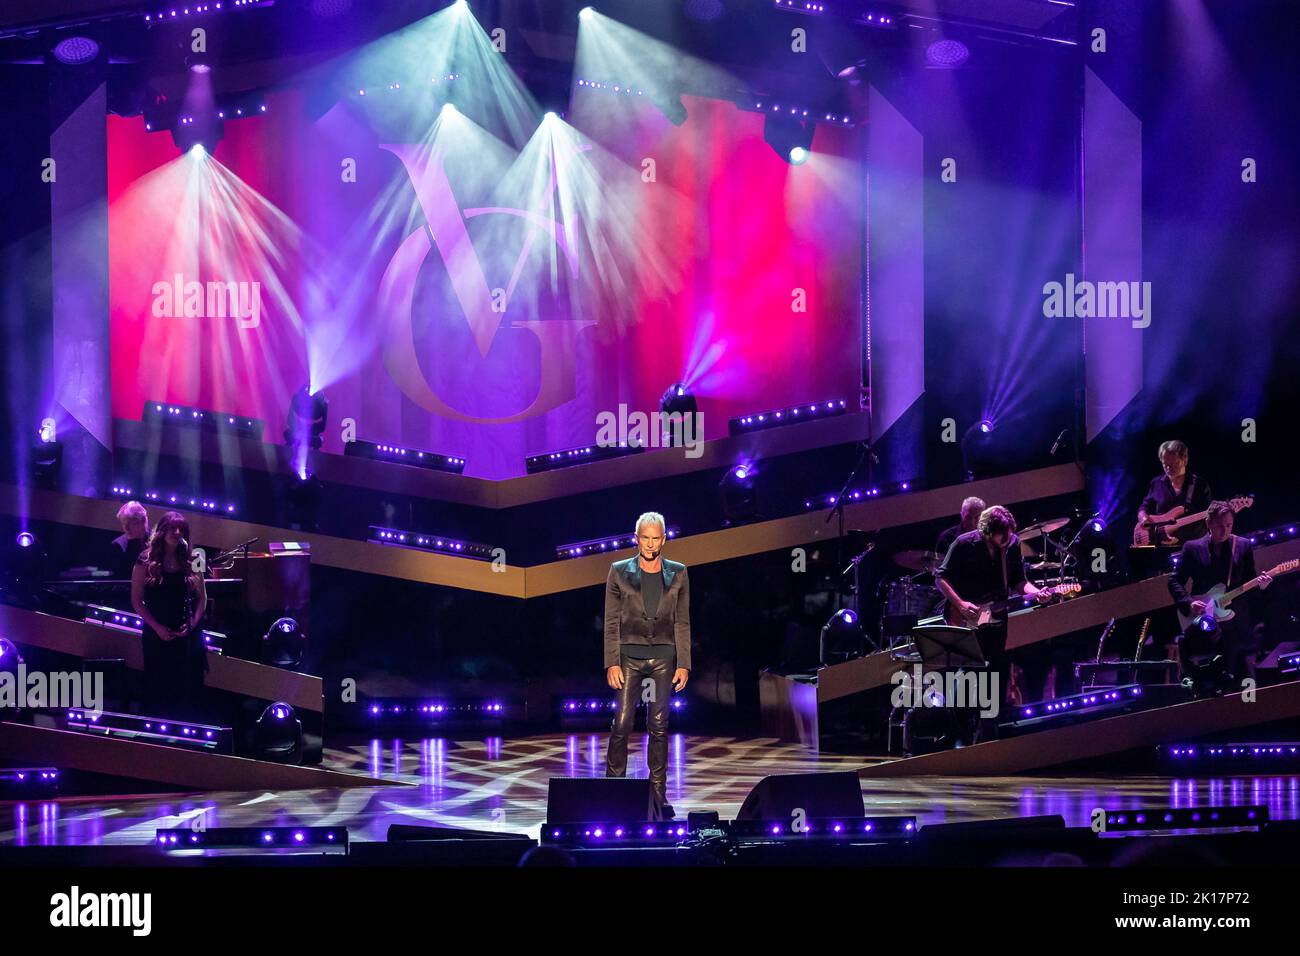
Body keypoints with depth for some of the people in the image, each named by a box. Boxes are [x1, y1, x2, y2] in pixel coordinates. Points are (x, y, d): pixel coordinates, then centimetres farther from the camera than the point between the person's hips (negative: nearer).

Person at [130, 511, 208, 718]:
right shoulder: (147, 561, -4)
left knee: (188, 692, 5)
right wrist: (157, 627, -12)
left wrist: (192, 624, -8)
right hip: (157, 636, -2)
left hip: (188, 637, 2)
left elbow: (201, 598, 8)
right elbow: (137, 601, -3)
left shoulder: (190, 561, 4)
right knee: (159, 692, 4)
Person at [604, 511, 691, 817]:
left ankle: (659, 793, 6)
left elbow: (682, 622, 7)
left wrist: (683, 664, 0)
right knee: (622, 723, -7)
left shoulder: (677, 574, 7)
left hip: (663, 657, 1)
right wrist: (612, 663, -6)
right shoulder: (619, 572, 3)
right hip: (629, 656, -1)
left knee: (659, 725, 2)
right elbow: (611, 621, 2)